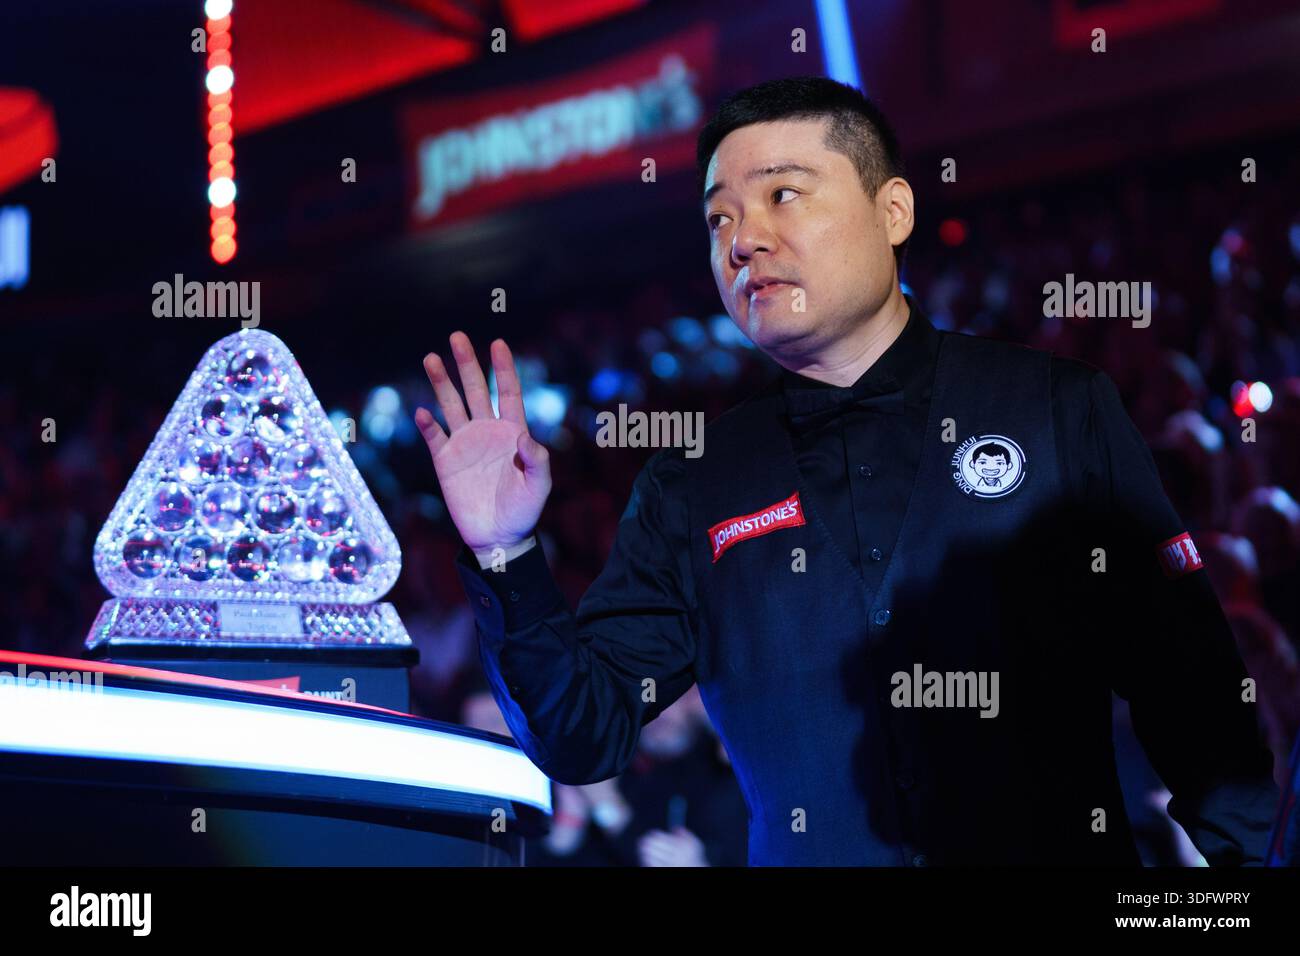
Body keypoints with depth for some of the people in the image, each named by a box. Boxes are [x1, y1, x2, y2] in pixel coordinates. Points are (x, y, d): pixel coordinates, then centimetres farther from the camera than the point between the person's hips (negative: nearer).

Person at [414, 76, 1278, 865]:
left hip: (1057, 850, -1)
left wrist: (1253, 851, -10)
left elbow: (1192, 691, 0)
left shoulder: (1060, 411, 1)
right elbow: (583, 737, 1)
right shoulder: (689, 489, 6)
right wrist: (507, 557, -12)